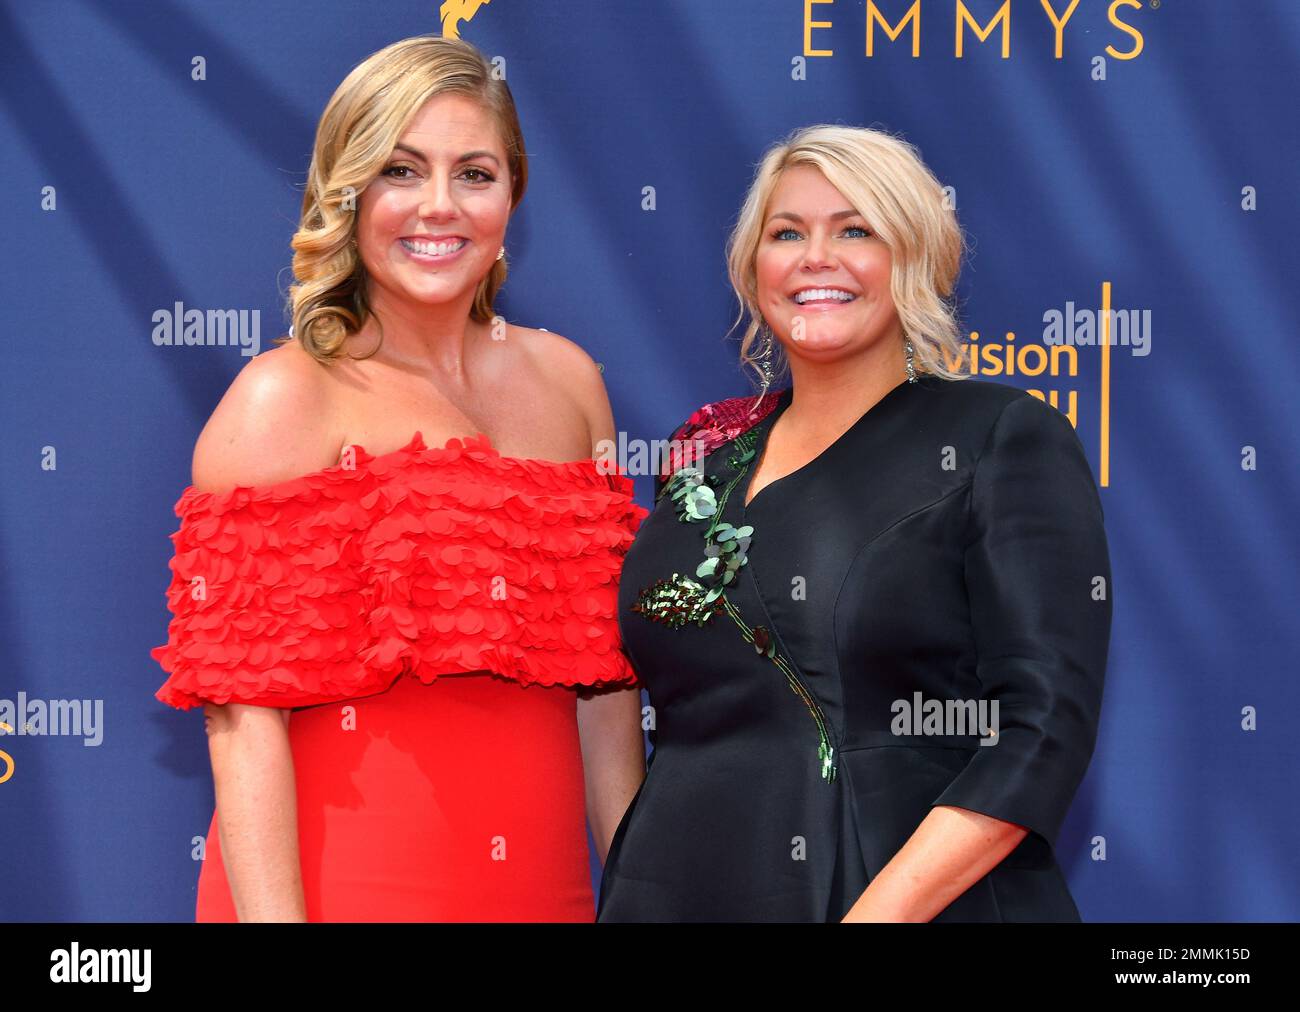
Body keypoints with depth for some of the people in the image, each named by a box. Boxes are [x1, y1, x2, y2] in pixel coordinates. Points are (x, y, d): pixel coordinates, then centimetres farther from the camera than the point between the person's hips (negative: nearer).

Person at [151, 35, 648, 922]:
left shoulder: (567, 380, 8)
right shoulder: (283, 401, -8)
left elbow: (606, 681, 11)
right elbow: (244, 715, -14)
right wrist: (274, 917, -21)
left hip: (540, 881, 5)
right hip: (343, 886, -5)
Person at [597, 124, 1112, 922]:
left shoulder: (1007, 442, -5)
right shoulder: (706, 454, 8)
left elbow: (1044, 724, -14)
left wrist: (881, 911, -22)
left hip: (920, 898, -4)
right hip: (684, 888, 5)